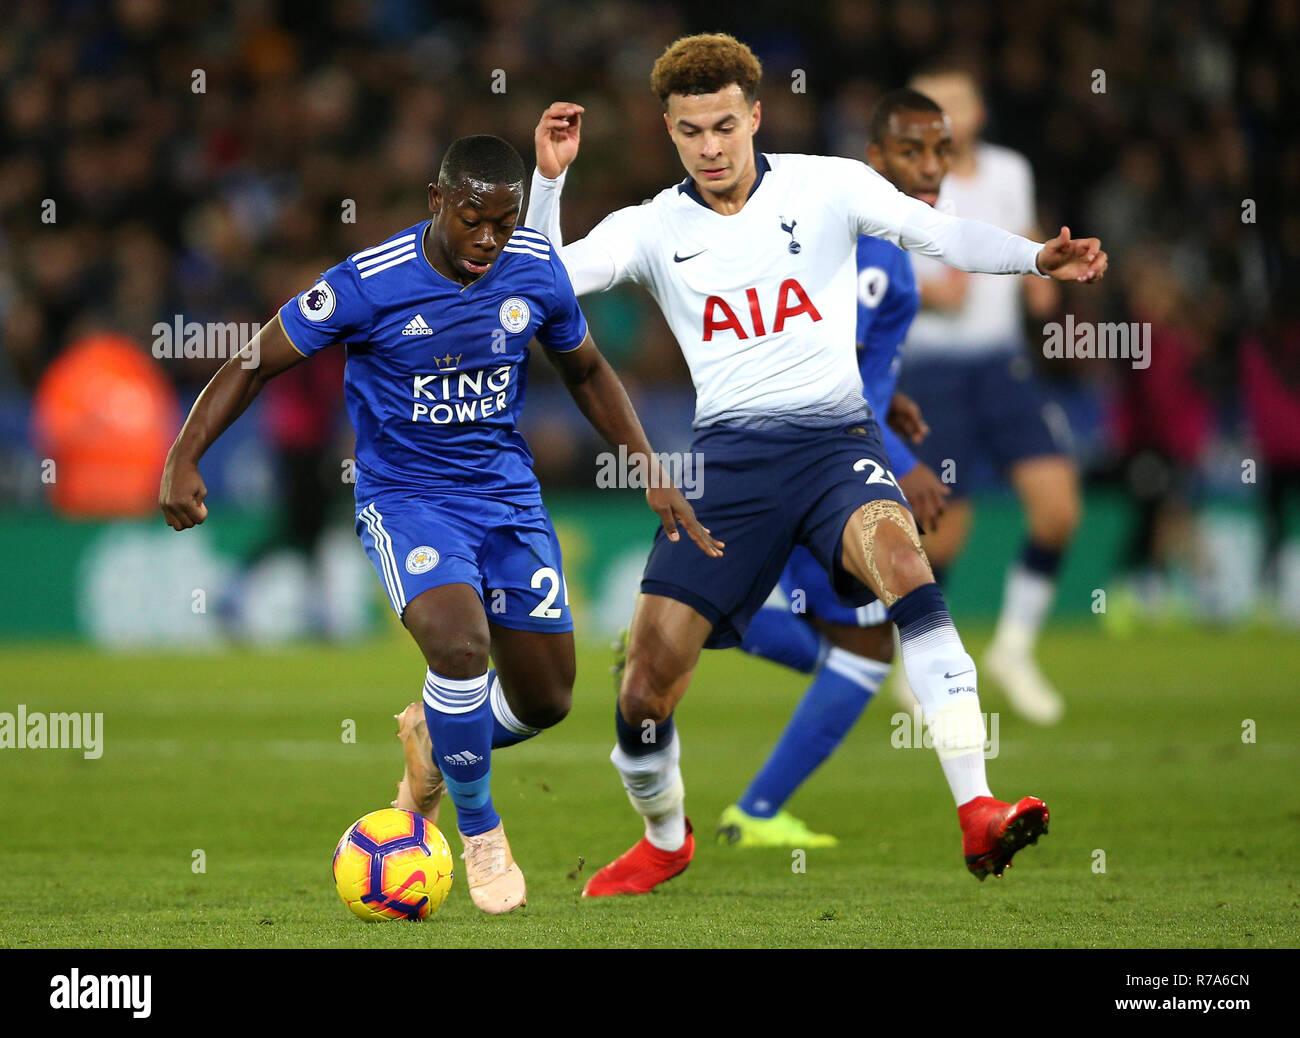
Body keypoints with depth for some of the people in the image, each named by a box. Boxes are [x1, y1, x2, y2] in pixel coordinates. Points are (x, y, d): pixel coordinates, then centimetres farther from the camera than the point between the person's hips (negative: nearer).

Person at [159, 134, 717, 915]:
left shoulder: (536, 267, -6)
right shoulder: (370, 282, -19)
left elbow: (587, 372, 12)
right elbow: (253, 365, -11)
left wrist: (653, 477, 7)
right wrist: (184, 458, -24)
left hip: (508, 492, 5)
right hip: (406, 496, -5)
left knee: (546, 702, 4)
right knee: (459, 644, -31)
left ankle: (437, 742, 39)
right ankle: (480, 834, -8)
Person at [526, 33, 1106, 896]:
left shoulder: (827, 186, 3)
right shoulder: (652, 229, 7)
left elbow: (937, 234, -8)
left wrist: (1033, 259, -25)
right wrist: (548, 181, -18)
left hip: (836, 438, -2)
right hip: (730, 458, 2)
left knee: (900, 560, -35)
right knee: (645, 689, -4)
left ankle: (977, 811, -41)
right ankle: (665, 840, 29)